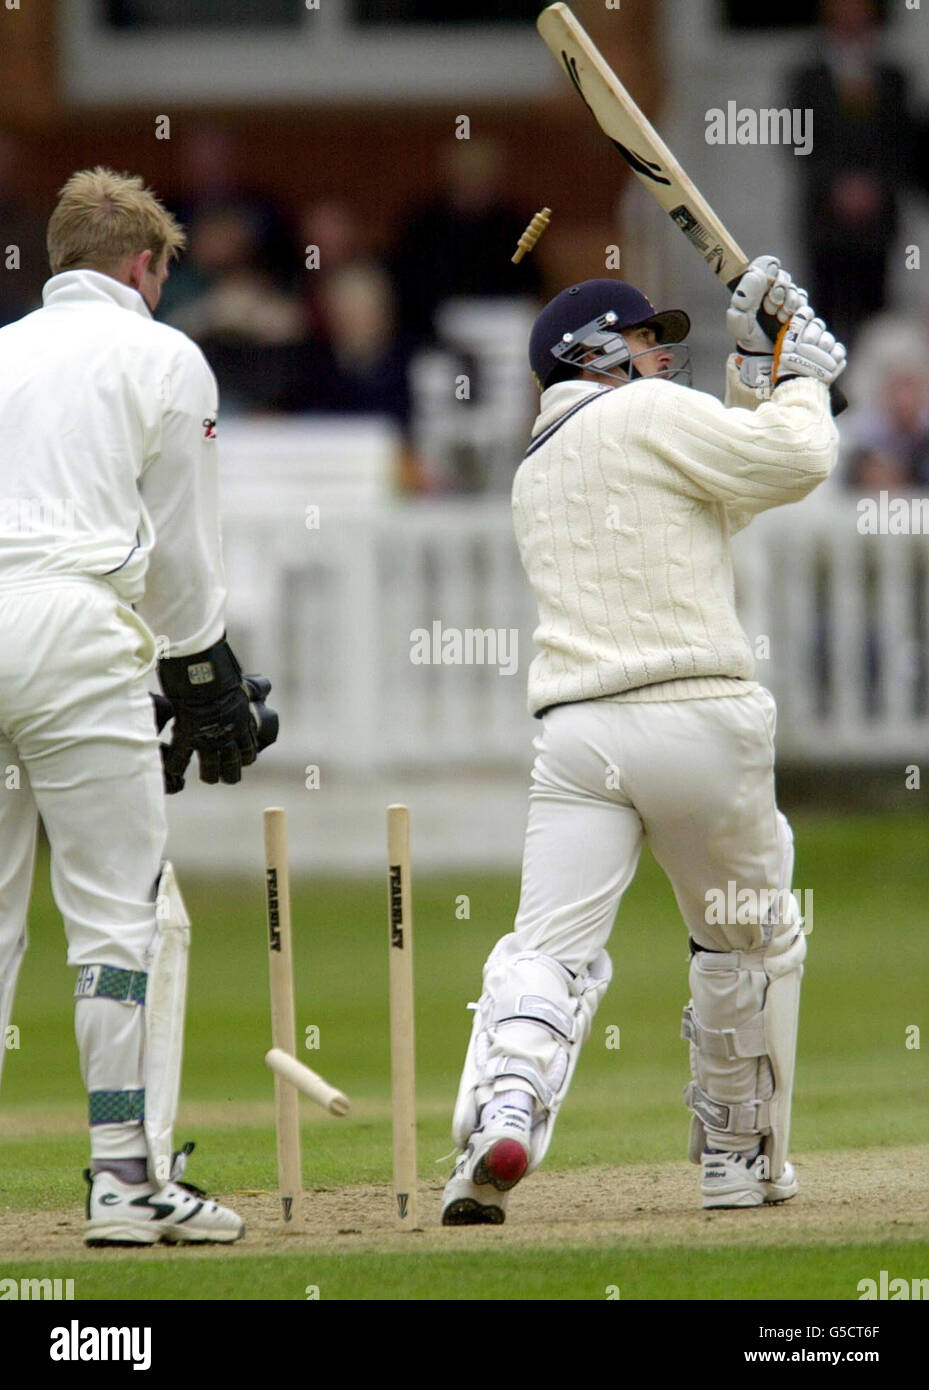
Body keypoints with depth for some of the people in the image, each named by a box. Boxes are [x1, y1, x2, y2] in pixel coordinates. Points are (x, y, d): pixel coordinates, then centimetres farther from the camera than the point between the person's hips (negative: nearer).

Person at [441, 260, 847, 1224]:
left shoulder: (534, 471, 25)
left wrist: (754, 375, 26)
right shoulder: (647, 415, 2)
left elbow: (725, 485, 29)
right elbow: (795, 460, -5)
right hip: (697, 714, -4)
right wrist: (797, 376, 13)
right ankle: (740, 1159, 25)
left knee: (551, 946, -10)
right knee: (751, 936, 17)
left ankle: (505, 1109, -37)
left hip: (576, 735, 4)